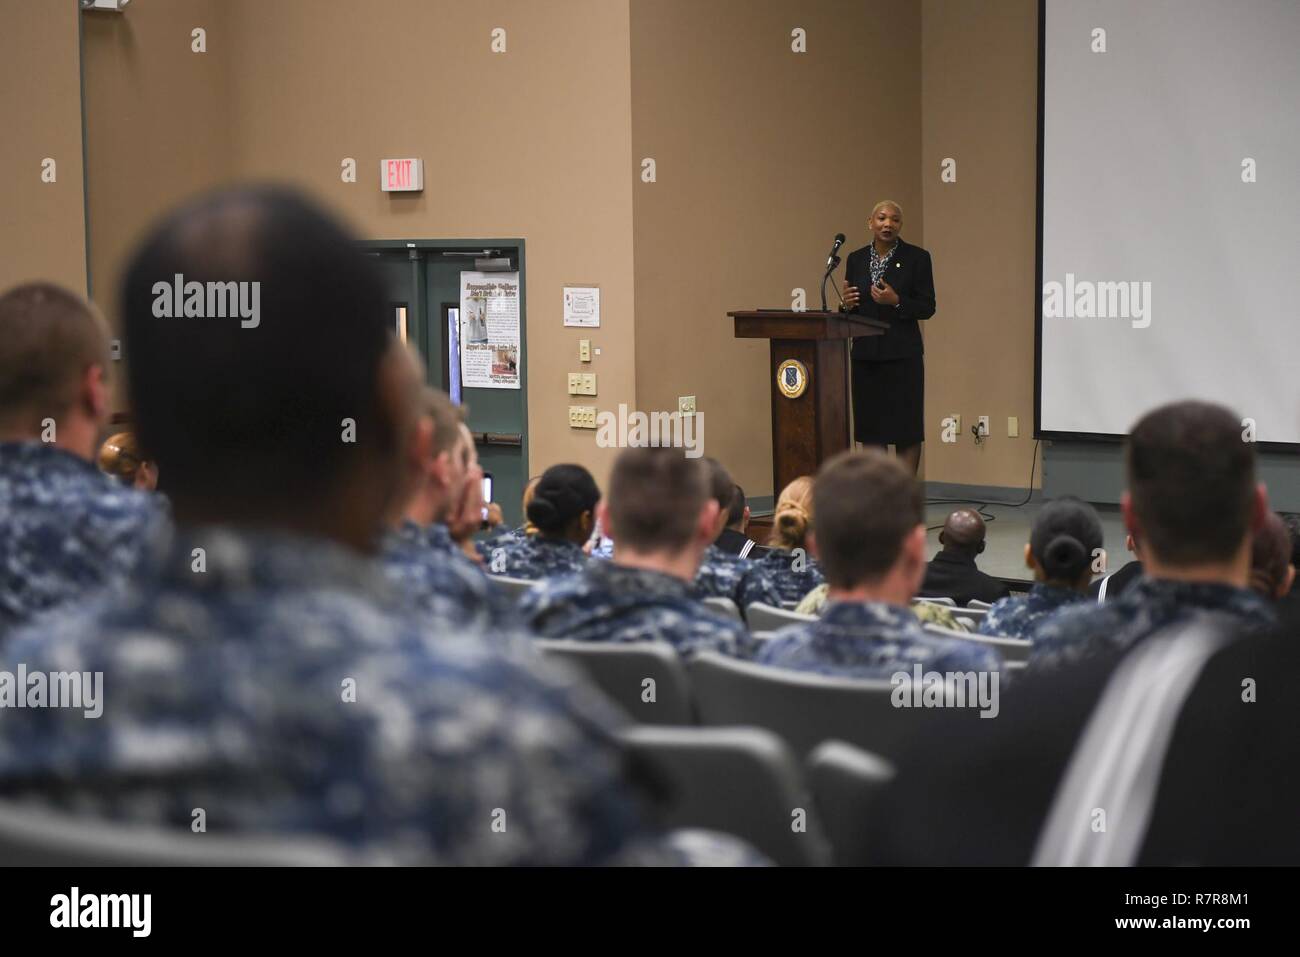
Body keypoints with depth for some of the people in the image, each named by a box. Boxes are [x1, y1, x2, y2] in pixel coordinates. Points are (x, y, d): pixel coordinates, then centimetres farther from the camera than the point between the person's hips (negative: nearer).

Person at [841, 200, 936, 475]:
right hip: (865, 353, 4)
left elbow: (928, 308, -4)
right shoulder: (856, 259, 9)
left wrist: (896, 301, -18)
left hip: (902, 353, -4)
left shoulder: (916, 257, -3)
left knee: (906, 427, -2)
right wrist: (847, 304, -8)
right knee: (869, 427, 5)